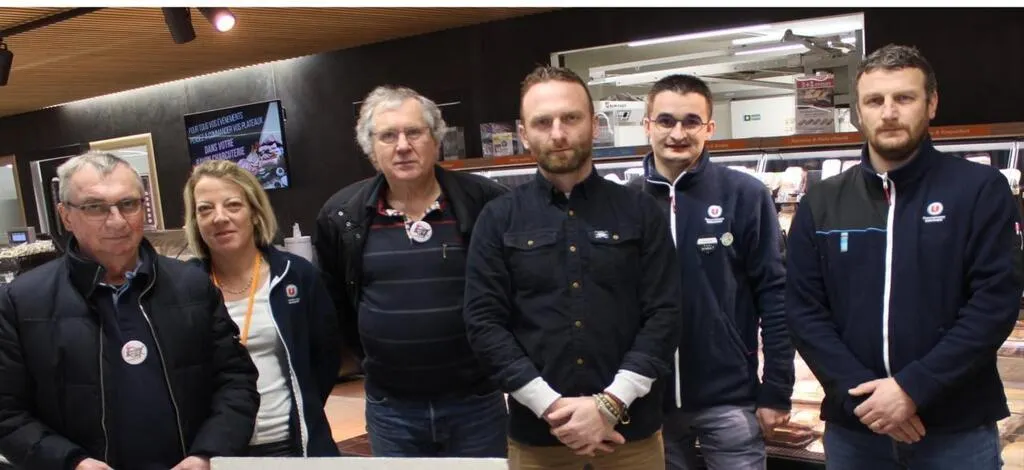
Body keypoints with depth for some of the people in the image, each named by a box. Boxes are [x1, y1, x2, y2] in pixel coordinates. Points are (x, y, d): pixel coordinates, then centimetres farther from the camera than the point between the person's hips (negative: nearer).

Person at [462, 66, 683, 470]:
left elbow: (664, 314, -4)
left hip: (631, 431, 0)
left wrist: (610, 405, -14)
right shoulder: (498, 219, 1)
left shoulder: (640, 212, 2)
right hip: (536, 435, 0)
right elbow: (484, 323, -4)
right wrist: (552, 407, -14)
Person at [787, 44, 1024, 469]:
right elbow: (803, 310, 0)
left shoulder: (981, 189, -3)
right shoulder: (821, 203, 3)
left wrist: (912, 388, -17)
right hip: (852, 427, 2)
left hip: (959, 428, -1)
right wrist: (860, 393, -13)